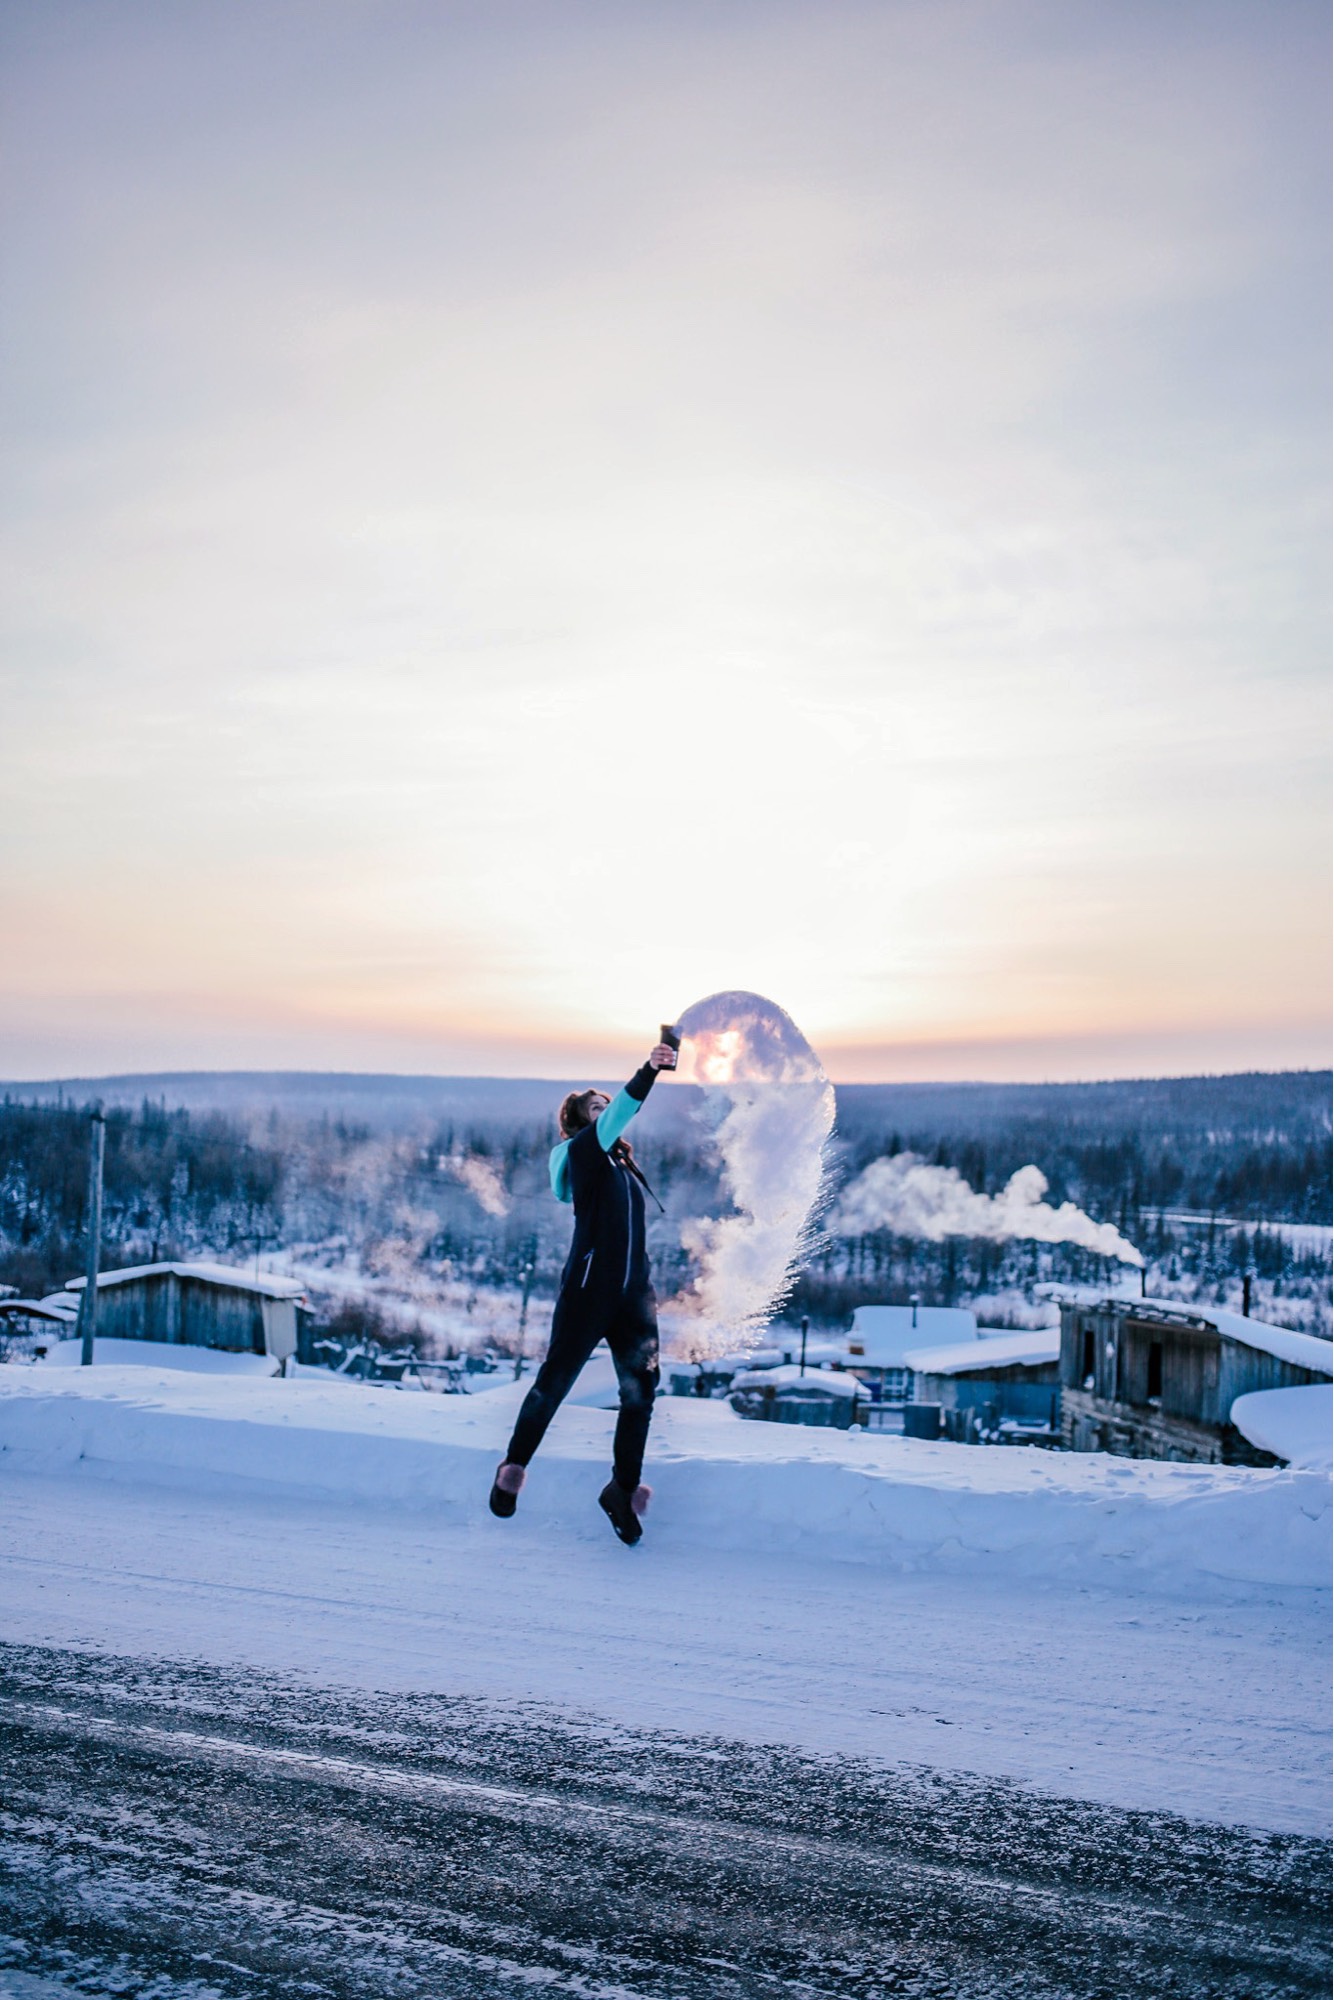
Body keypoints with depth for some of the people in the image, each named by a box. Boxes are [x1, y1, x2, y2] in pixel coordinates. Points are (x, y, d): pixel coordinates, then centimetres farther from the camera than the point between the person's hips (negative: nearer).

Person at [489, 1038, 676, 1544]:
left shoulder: (625, 1163, 18)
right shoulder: (582, 1152, -5)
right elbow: (615, 1116, -21)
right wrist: (648, 1072, -31)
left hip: (635, 1293, 6)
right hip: (589, 1288, -6)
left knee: (641, 1388, -1)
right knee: (554, 1381, 2)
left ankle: (623, 1490, 11)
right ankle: (514, 1467, 22)